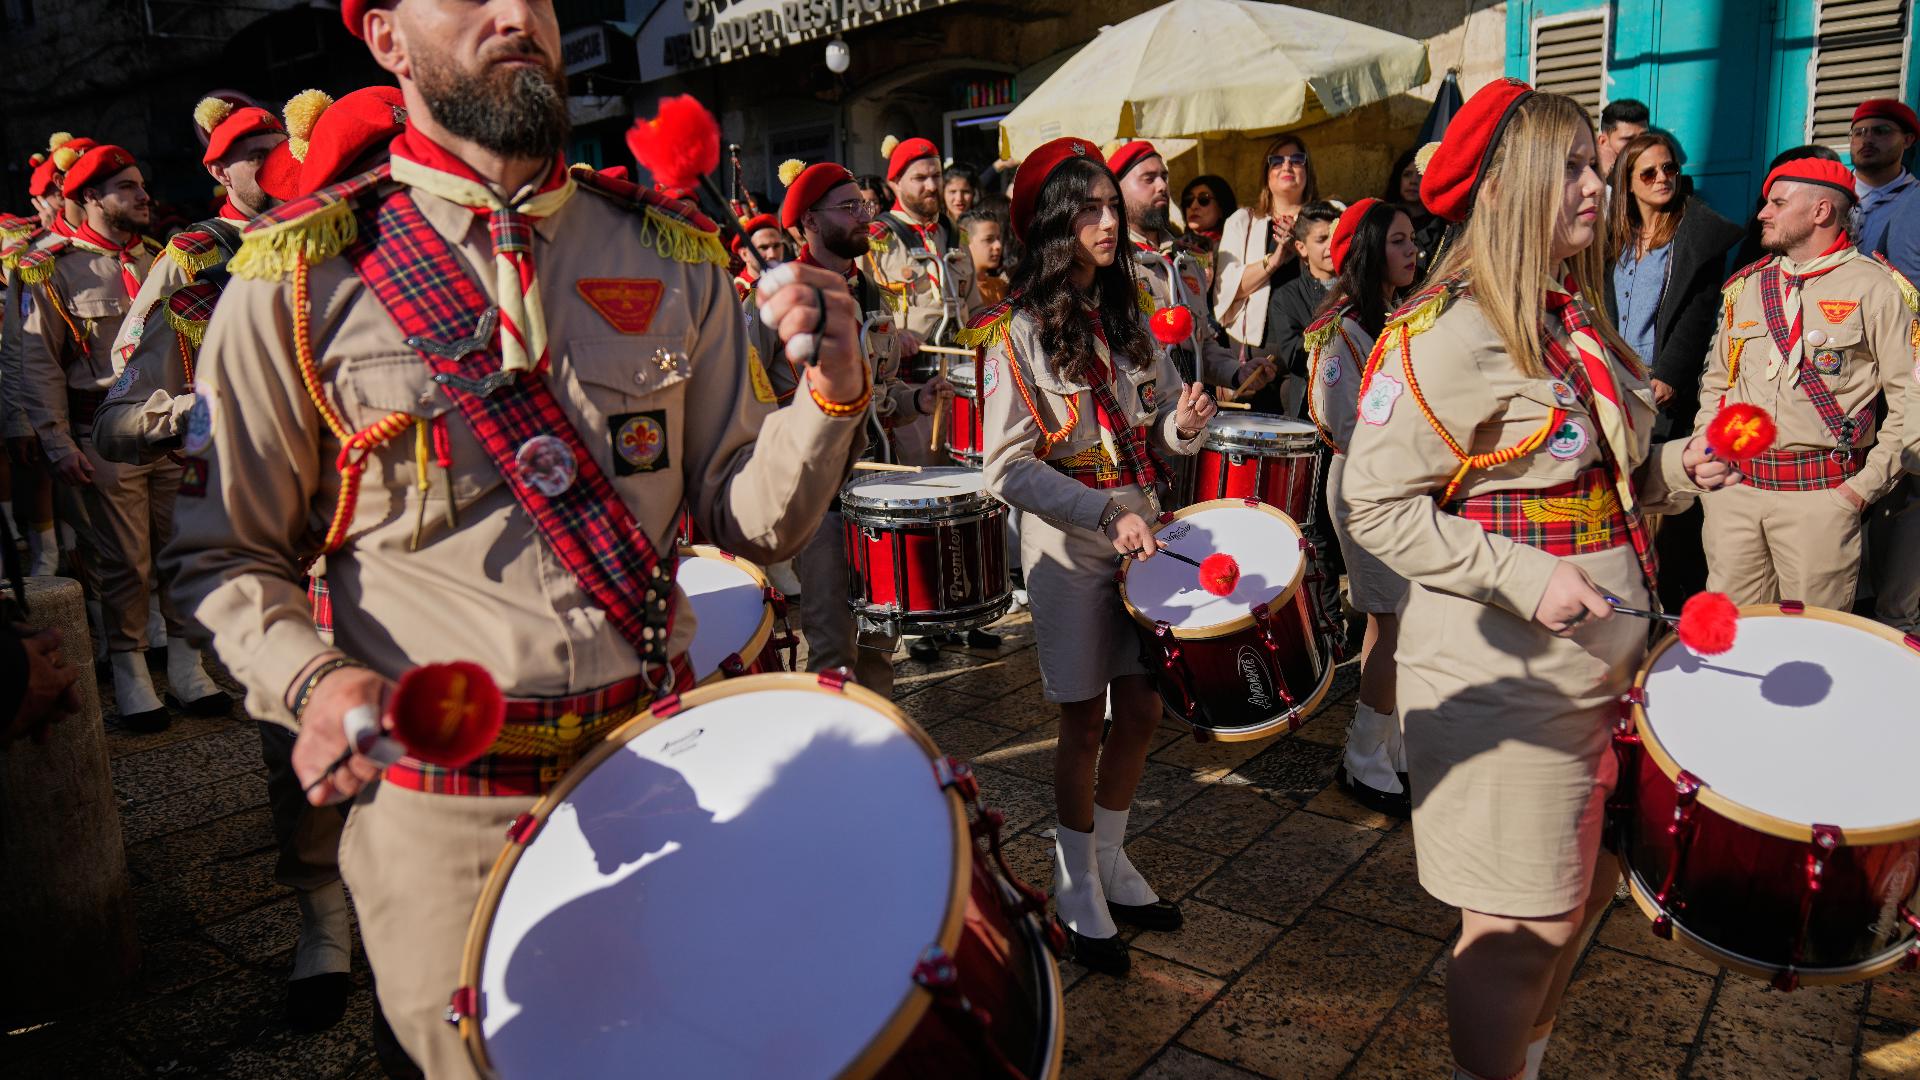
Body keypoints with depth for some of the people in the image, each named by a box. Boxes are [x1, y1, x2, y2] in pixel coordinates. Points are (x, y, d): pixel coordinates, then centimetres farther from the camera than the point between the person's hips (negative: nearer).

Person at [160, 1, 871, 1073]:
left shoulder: (674, 253, 3)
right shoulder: (305, 275, -6)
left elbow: (746, 516, 3)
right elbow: (228, 554, 1)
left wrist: (830, 393, -14)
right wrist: (312, 679, -18)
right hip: (440, 807, -3)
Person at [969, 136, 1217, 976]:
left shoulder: (1128, 315, 8)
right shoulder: (1018, 332, -11)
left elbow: (1160, 420, 12)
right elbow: (1008, 469, -15)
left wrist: (1184, 422, -12)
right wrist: (1107, 514, -23)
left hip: (1141, 532, 6)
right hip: (1069, 546, -5)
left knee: (1142, 709, 11)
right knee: (1084, 722, 4)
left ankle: (1110, 859, 33)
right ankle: (1076, 890, 24)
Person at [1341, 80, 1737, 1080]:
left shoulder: (1574, 320, 10)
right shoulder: (1448, 335, -17)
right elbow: (1375, 507, -19)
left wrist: (1674, 470, 1)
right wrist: (1522, 578, -24)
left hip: (1601, 662, 9)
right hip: (1507, 677, -9)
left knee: (1583, 888, 20)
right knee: (1519, 927, 3)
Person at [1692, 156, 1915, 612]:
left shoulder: (1874, 287, 0)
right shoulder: (1744, 286, 15)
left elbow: (1908, 399, -2)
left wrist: (1867, 485, -7)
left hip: (1821, 490, -4)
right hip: (1734, 486, 4)